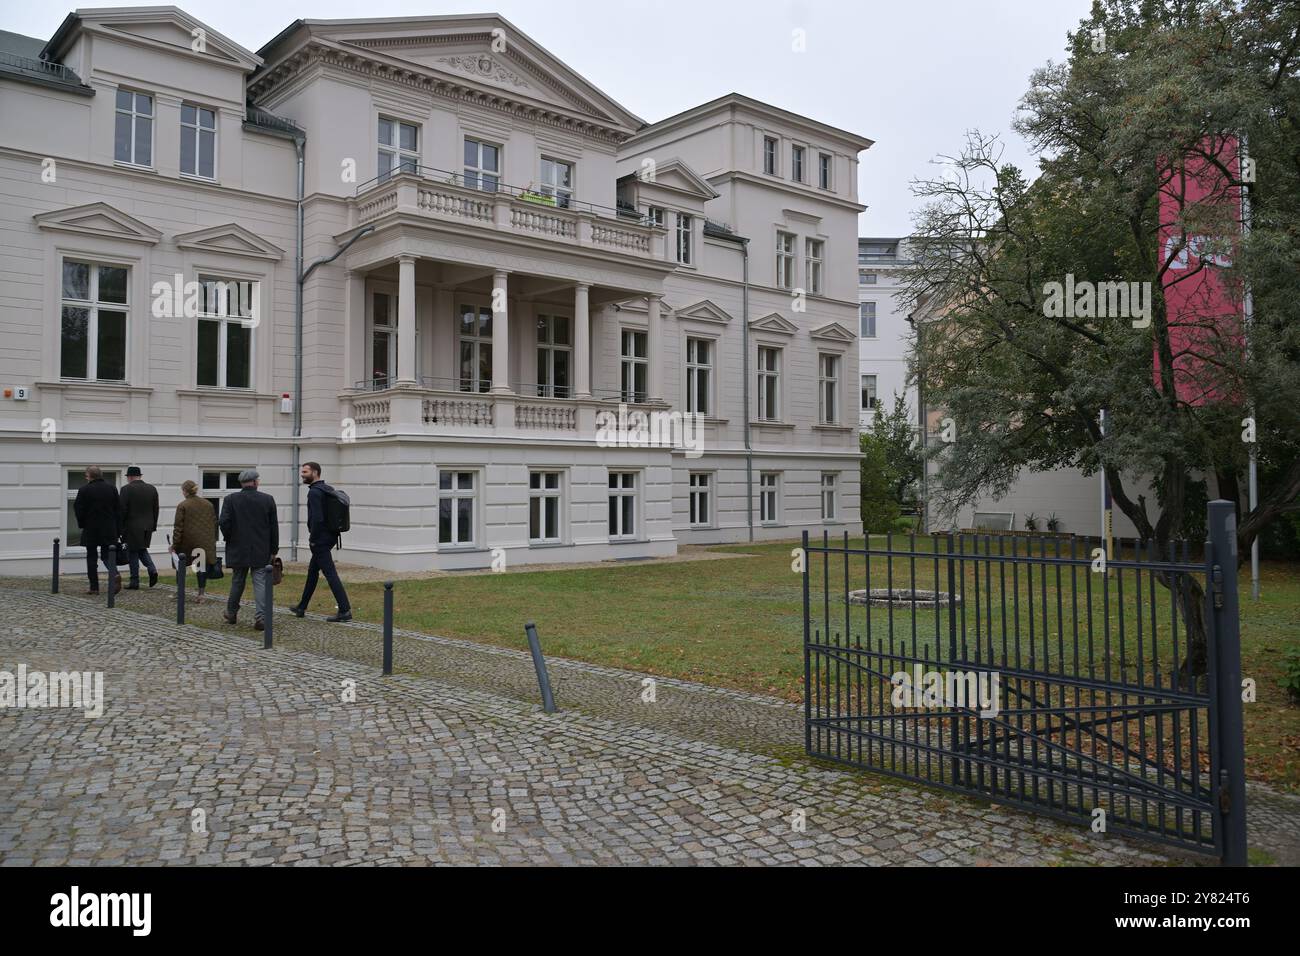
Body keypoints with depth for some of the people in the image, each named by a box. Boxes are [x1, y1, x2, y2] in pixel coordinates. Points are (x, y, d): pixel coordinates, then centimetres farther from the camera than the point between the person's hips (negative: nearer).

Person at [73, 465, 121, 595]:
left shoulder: (84, 490, -9)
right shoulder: (112, 488, 3)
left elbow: (79, 510, -7)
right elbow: (118, 510, 3)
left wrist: (82, 524, 11)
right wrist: (118, 531, 7)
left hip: (91, 529, -3)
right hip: (109, 530, 3)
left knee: (91, 558, 7)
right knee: (107, 555, 10)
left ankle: (94, 587, 9)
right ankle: (115, 574, -18)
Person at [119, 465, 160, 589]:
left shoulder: (126, 489, -11)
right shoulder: (152, 489, 5)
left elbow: (122, 510, -11)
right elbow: (156, 509, 8)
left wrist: (120, 527, -3)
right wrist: (153, 526, 15)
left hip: (132, 527, -5)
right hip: (148, 526, 5)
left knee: (133, 553, 3)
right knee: (142, 549, 21)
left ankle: (134, 582, 5)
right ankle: (152, 570, -1)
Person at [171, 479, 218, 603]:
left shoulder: (182, 505, -6)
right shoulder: (208, 504, 8)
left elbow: (178, 527, -6)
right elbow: (215, 523, 13)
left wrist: (174, 545, -1)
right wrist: (213, 540, 20)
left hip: (188, 542, -3)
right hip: (207, 543, 4)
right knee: (203, 566, 6)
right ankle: (201, 594, 6)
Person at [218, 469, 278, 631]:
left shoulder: (230, 499, -4)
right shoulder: (268, 499, -1)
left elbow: (224, 523, -10)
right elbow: (274, 526, 1)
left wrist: (229, 539, 8)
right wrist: (273, 549, 9)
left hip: (238, 550, 1)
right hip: (261, 551, -1)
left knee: (237, 582, 16)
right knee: (260, 583, -2)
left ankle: (231, 614, 29)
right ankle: (261, 618, -11)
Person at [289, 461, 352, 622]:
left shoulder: (314, 492, -16)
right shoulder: (327, 489, 13)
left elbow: (317, 518, -26)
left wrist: (313, 539, -13)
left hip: (320, 539, -10)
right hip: (330, 536, 10)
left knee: (330, 573, -9)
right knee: (312, 571, 19)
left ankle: (344, 611, -10)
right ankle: (301, 607, 30)